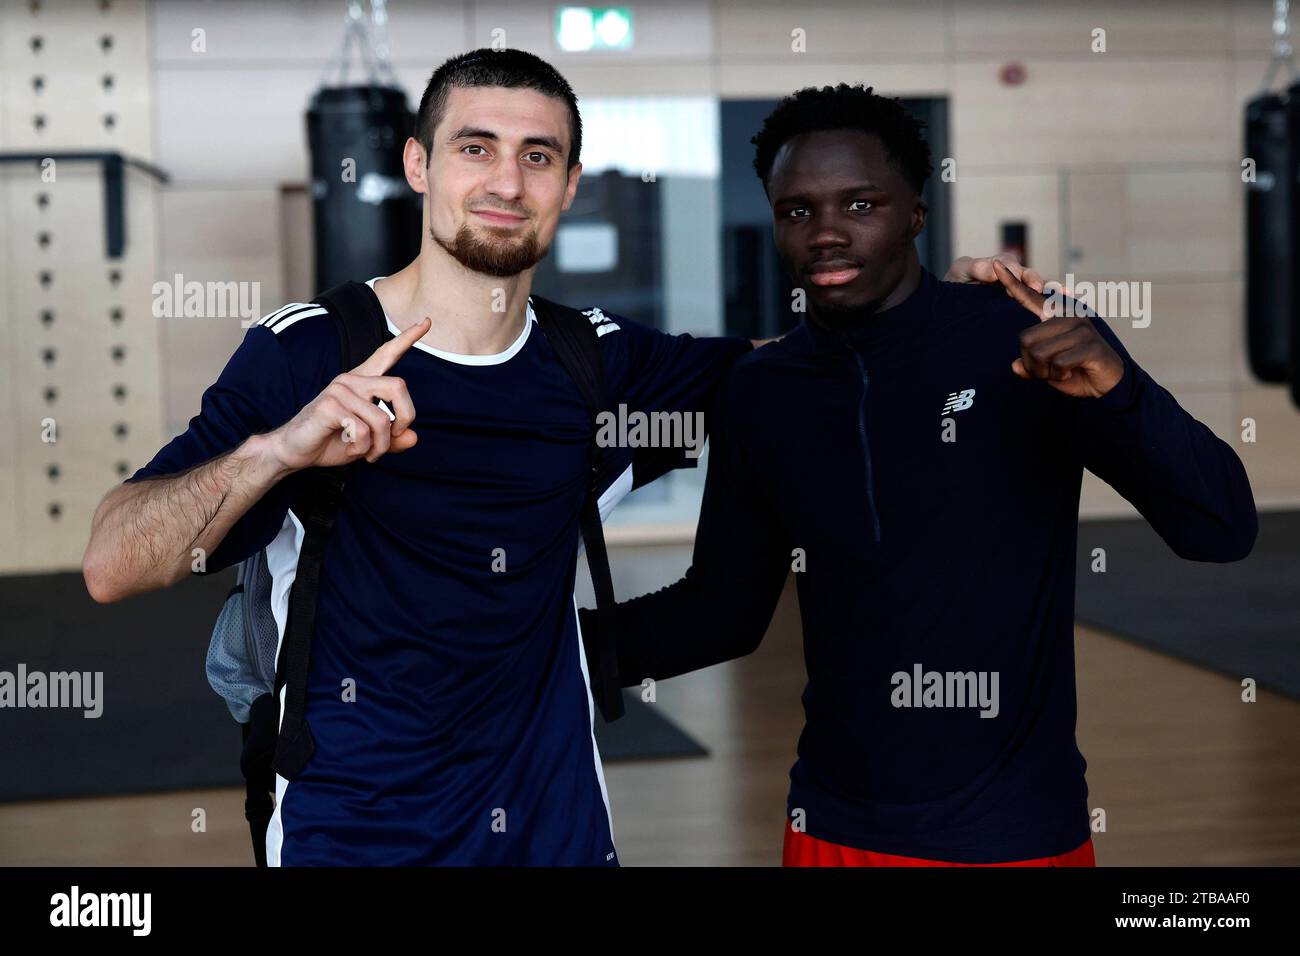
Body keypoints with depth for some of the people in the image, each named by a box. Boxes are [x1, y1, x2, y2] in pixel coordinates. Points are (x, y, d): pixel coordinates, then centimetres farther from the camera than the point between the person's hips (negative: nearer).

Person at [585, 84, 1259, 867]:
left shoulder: (1031, 340, -11)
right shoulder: (759, 394, 0)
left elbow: (1224, 531, -12)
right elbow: (724, 607, 9)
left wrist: (1119, 390, -29)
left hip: (1020, 830, -3)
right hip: (838, 829, 3)